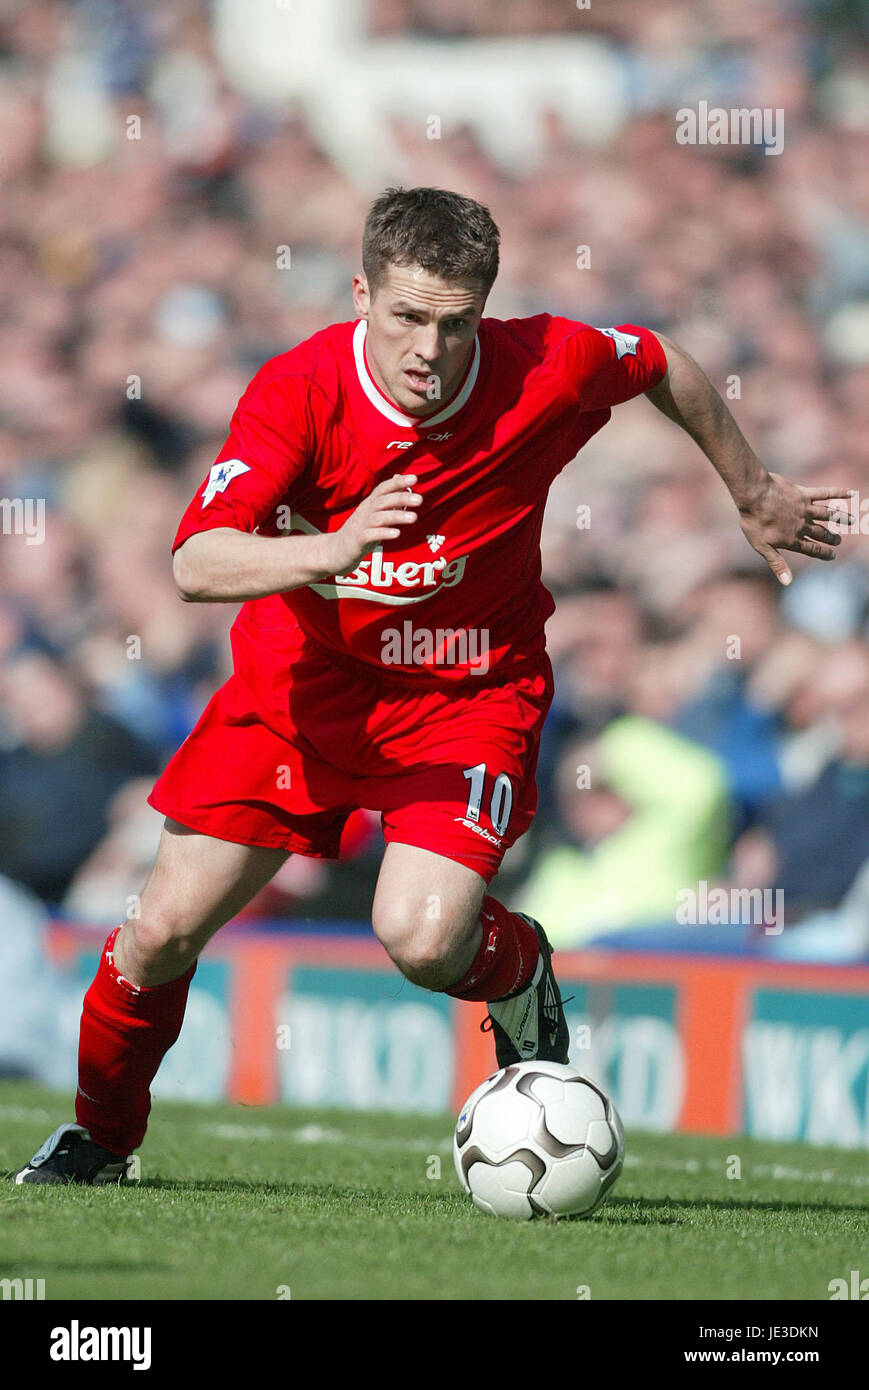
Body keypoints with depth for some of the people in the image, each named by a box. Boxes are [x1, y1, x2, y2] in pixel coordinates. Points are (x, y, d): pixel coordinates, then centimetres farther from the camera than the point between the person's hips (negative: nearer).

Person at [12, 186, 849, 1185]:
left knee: (424, 938, -24)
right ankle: (101, 1135, 29)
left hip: (467, 692, -1)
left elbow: (665, 369, 3)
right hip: (303, 681, 1)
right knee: (164, 932, 0)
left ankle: (515, 965, 14)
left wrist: (756, 498, 18)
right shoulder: (300, 389, -22)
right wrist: (328, 552, -51)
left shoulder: (545, 371, -20)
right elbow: (194, 565, -32)